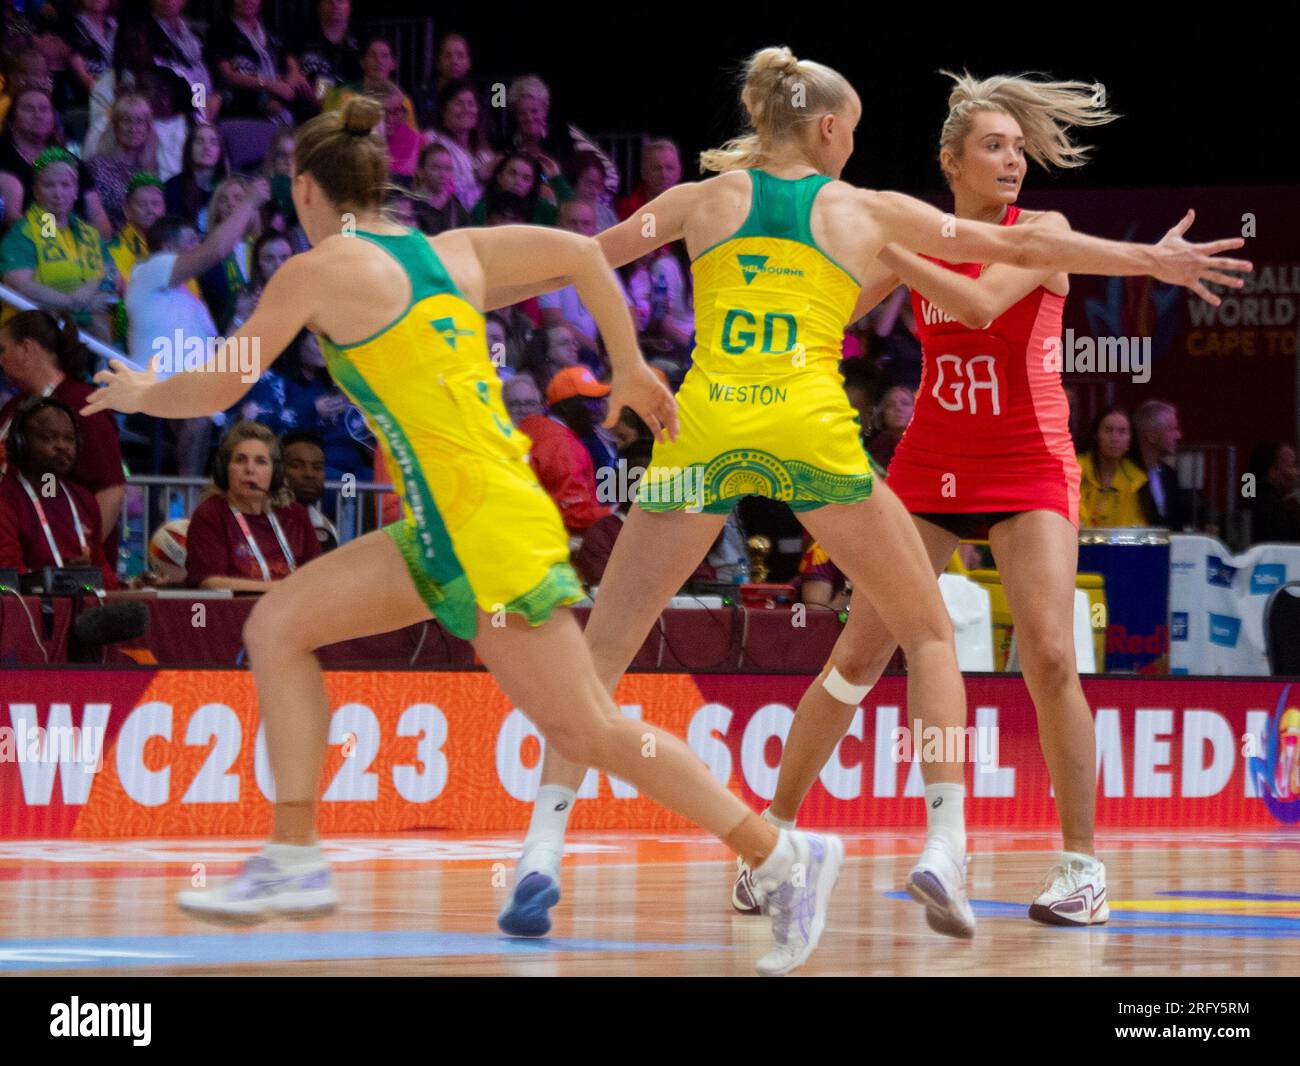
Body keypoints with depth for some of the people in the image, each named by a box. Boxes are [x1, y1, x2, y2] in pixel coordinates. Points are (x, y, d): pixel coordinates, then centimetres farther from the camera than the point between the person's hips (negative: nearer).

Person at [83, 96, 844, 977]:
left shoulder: (320, 270, -7)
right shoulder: (452, 251, 13)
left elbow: (218, 390, -1)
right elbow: (583, 255, 17)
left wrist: (143, 395, 19)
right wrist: (632, 372, 26)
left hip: (489, 525, -9)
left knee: (589, 731, -2)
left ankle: (789, 857, 3)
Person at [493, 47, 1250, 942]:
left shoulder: (703, 199, 17)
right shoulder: (866, 211, 15)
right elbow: (1018, 246, 21)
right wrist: (1153, 261, 31)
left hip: (703, 429, 1)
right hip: (811, 429, -1)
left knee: (603, 645, 8)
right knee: (930, 634, 14)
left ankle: (543, 851, -8)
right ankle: (946, 847, 0)